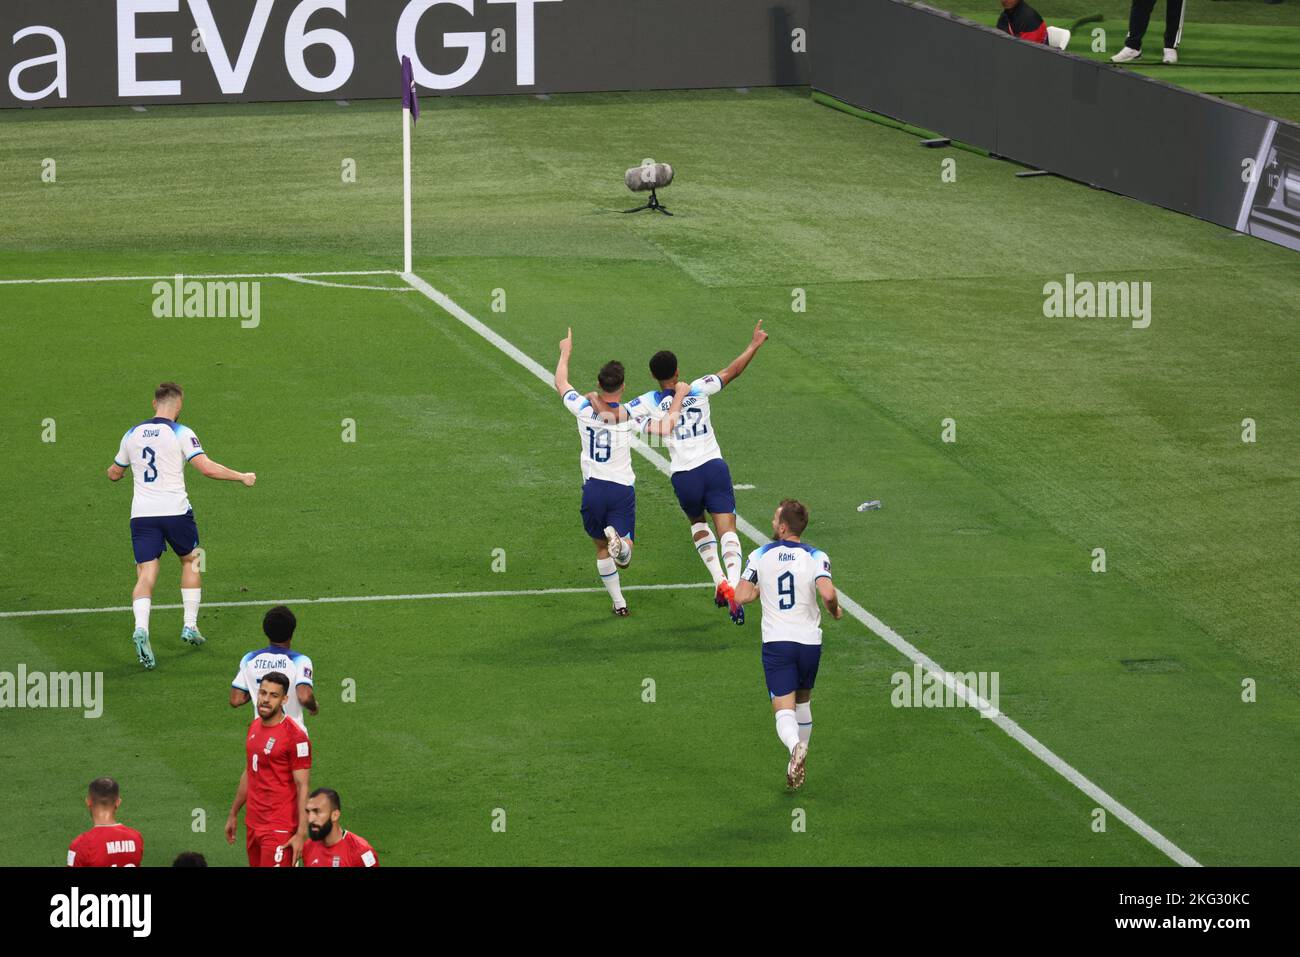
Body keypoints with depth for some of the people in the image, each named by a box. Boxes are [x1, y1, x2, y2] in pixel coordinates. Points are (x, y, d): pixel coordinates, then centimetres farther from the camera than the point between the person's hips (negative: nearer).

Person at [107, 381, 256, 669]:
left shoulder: (132, 434, 11)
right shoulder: (180, 433, -3)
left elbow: (113, 474, 23)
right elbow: (207, 468, -12)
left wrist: (115, 471, 48)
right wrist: (242, 477, 1)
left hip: (142, 514, 2)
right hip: (175, 510, -2)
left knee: (146, 576, -3)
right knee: (190, 560, 23)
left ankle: (141, 628, -28)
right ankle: (190, 626, 22)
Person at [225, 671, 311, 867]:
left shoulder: (294, 736, -15)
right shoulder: (255, 727, 10)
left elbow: (303, 786, -15)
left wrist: (301, 833, -20)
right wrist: (233, 814, 24)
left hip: (279, 829, -8)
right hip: (253, 824, 8)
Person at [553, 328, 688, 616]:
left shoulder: (584, 409, -4)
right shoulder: (630, 417, -11)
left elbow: (561, 384, 13)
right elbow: (664, 428, -19)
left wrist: (565, 352, 29)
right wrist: (679, 398, -5)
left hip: (592, 488, 2)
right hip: (622, 489, -2)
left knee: (601, 548, 20)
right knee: (624, 557, -5)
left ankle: (618, 602, 19)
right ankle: (618, 538, -40)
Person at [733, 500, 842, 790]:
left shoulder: (760, 556, -1)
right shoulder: (816, 557, -5)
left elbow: (741, 596, -5)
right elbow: (827, 593, -21)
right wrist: (835, 611, 1)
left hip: (775, 641, -1)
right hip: (809, 640, 1)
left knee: (784, 707, -7)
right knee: (803, 700, 23)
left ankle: (795, 747, -38)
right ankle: (800, 766, 31)